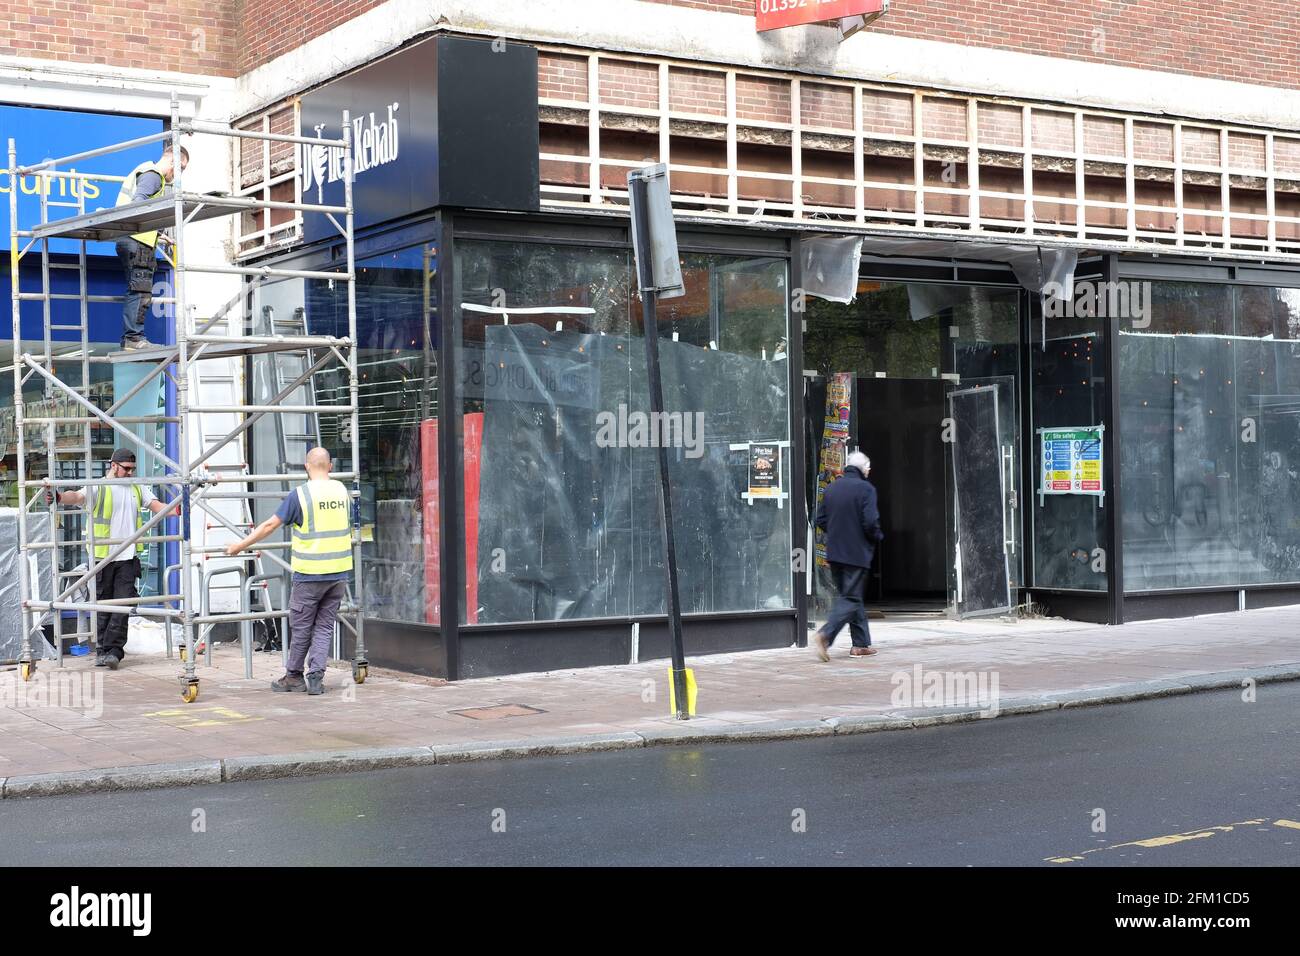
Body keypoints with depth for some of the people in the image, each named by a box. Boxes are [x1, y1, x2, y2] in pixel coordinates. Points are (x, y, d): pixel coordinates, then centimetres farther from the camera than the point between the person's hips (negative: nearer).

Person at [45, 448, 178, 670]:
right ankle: (102, 650, 11)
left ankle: (113, 650, -5)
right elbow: (78, 497, -18)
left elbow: (156, 506, 9)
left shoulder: (137, 489, 14)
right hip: (102, 557, -3)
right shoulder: (98, 488, -1)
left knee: (122, 606, -4)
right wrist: (58, 497, -38)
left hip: (128, 557, 3)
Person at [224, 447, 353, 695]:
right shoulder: (342, 491, 6)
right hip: (339, 572, 4)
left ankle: (294, 676, 18)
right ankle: (316, 677, 4)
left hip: (310, 572, -4)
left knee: (301, 627, 8)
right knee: (325, 626, 9)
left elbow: (270, 525, -6)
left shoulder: (300, 494, -10)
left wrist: (241, 545, 4)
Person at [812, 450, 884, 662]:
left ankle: (861, 644, 19)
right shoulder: (866, 489, -11)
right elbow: (870, 522, -17)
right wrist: (878, 537, 2)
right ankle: (825, 635, -20)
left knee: (852, 596, 16)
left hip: (834, 552, 7)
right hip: (857, 553, -7)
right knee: (851, 599, -3)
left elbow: (821, 520, 8)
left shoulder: (831, 488, 8)